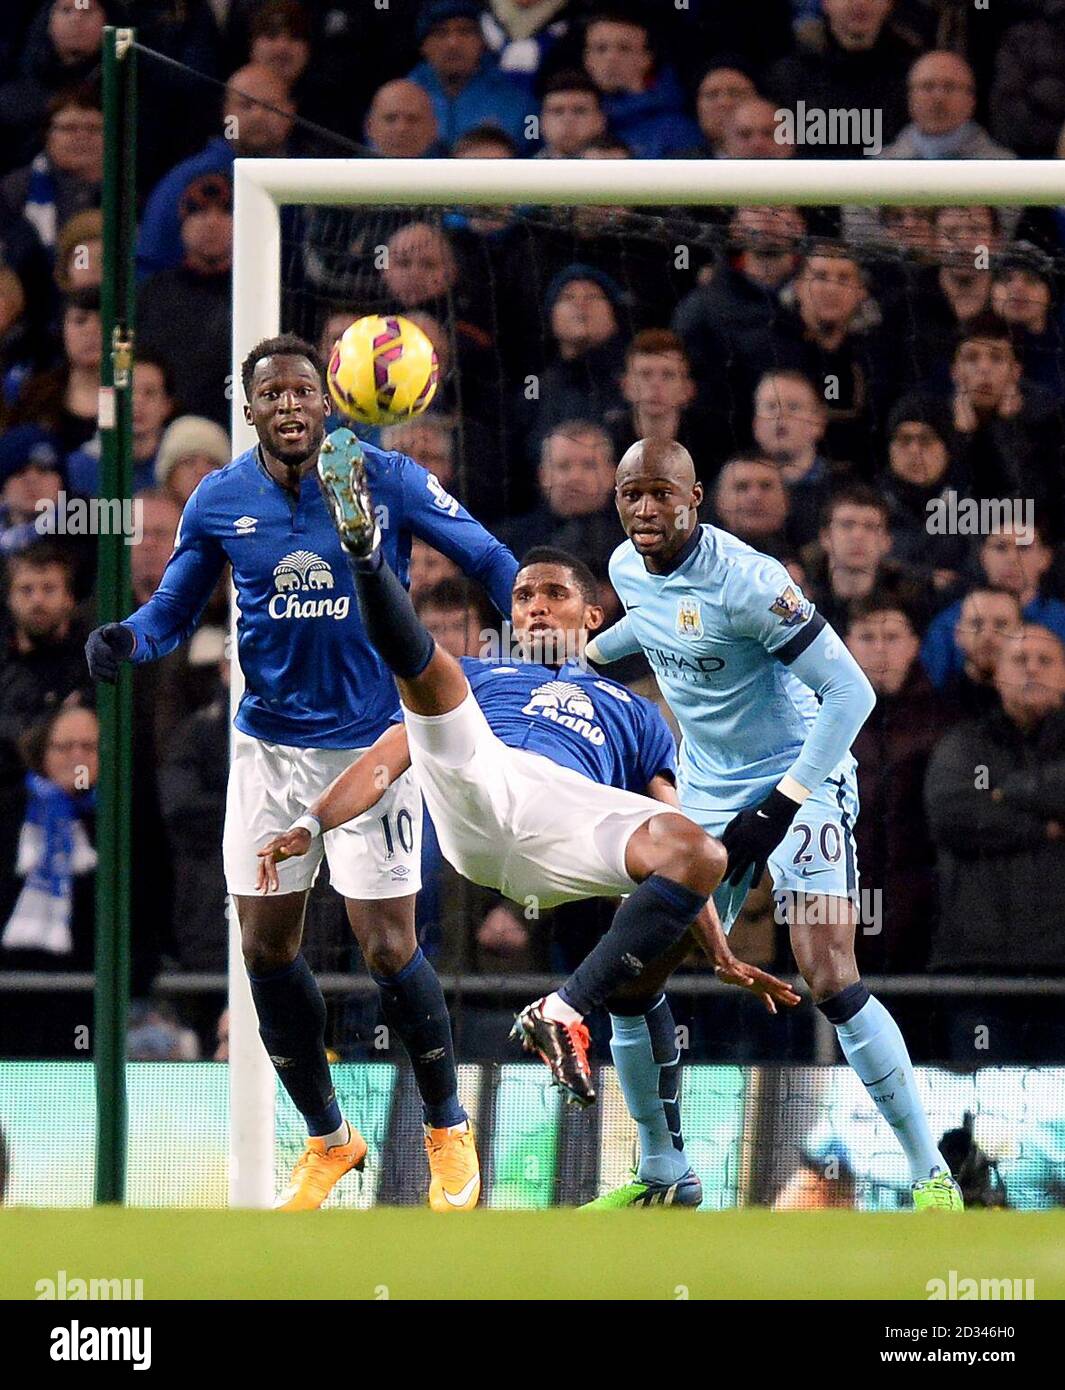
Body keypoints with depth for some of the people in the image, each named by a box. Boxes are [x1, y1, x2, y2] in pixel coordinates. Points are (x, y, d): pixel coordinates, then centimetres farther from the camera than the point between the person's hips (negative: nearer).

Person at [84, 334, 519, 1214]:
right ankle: (327, 1141, 24)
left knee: (388, 949, -8)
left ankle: (449, 1132, 13)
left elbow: (488, 559, -3)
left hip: (372, 740, -4)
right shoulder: (219, 502, -3)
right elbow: (175, 610, 7)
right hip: (271, 744, 4)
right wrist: (127, 638, -15)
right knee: (266, 947, 5)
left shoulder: (387, 481, -12)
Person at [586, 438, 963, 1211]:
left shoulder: (741, 580, -24)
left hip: (800, 783, -7)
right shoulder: (629, 569, -1)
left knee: (831, 983, -18)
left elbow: (851, 691, -25)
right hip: (706, 794, 7)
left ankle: (931, 1171, -9)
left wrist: (783, 805, -27)